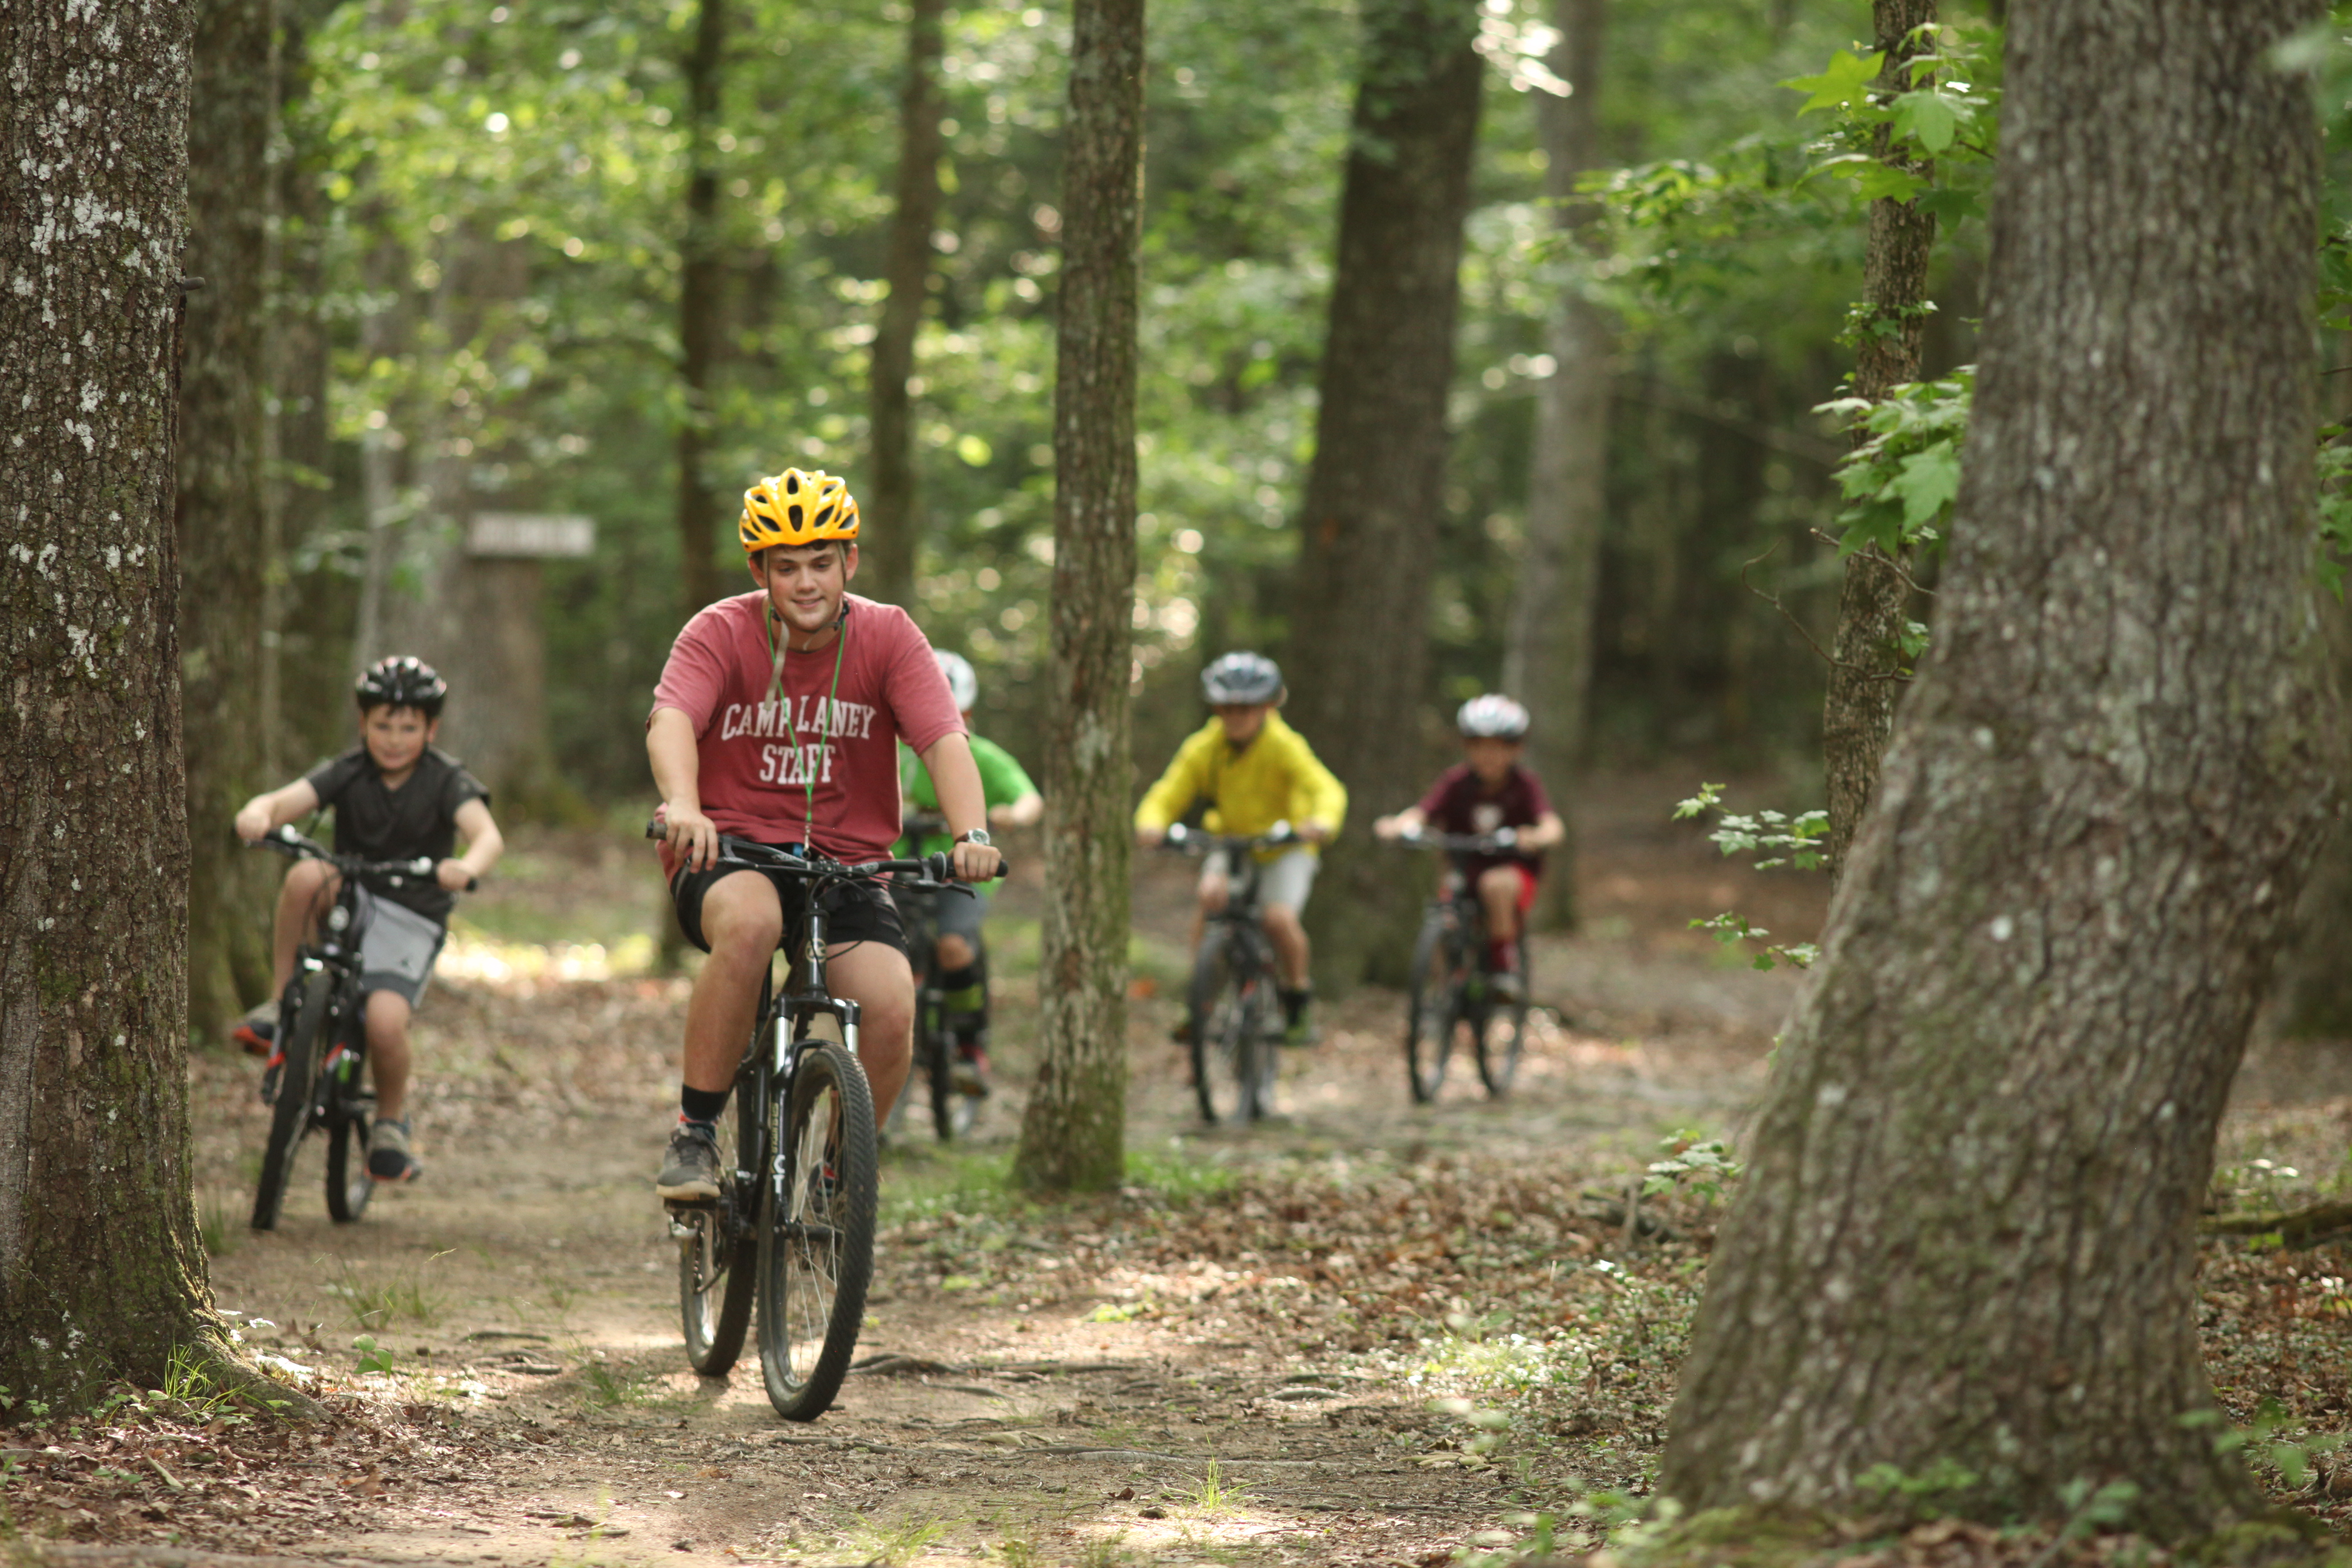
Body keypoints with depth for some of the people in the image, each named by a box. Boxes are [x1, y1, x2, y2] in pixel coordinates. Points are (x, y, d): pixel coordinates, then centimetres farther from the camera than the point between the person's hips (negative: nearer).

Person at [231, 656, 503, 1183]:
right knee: (305, 878, -32)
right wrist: (257, 814, -46)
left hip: (411, 922, -2)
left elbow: (487, 833, -27)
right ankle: (281, 1005, -16)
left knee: (385, 1021, -25)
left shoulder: (447, 780, -9)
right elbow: (289, 800, -21)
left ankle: (392, 1119, 5)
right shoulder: (349, 773, -5)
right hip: (351, 900, 2)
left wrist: (469, 867, -50)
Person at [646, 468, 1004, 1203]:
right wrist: (682, 806, -47)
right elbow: (670, 720, -25)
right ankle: (694, 1137, -22)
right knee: (751, 923, -37)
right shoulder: (720, 633, -7)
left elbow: (944, 739, -16)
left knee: (892, 1010, -23)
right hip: (729, 852, -2)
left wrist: (972, 834, -35)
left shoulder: (888, 637, -3)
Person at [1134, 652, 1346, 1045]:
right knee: (1211, 895, -28)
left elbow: (1326, 789, -33)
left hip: (1284, 850, -2)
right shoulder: (1203, 748, -13)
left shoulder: (1285, 747, -21)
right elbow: (1169, 794, -18)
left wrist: (1322, 822, -56)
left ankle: (1298, 998, 2)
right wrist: (1151, 824, -42)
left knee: (1279, 918, -26)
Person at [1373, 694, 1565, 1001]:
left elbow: (1554, 825, -24)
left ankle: (1504, 961, -18)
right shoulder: (1456, 782, -4)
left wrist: (1537, 837, -48)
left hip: (1513, 868, -3)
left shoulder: (1524, 785, -10)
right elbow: (1421, 812, -17)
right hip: (1464, 867, 3)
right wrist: (1399, 825, -40)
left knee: (1496, 884, -36)